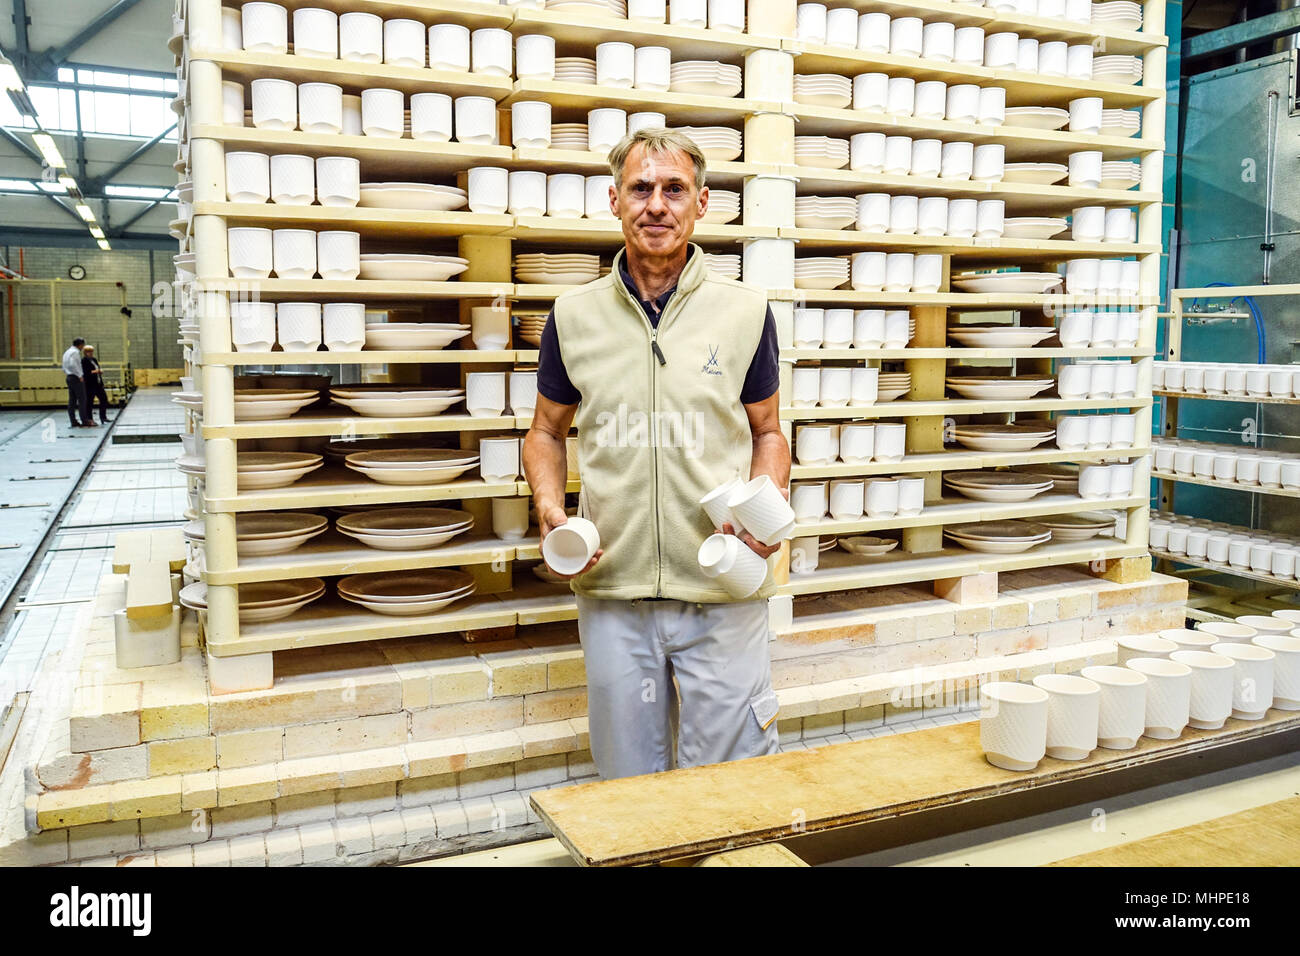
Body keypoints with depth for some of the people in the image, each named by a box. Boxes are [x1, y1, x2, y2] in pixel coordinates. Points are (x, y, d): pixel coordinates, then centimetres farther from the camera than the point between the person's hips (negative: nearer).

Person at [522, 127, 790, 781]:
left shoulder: (745, 312, 2)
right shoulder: (574, 317, 4)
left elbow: (767, 432, 11)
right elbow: (546, 432, 15)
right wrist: (551, 513, -3)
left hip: (724, 588, -1)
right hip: (612, 590, 2)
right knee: (627, 784, 16)